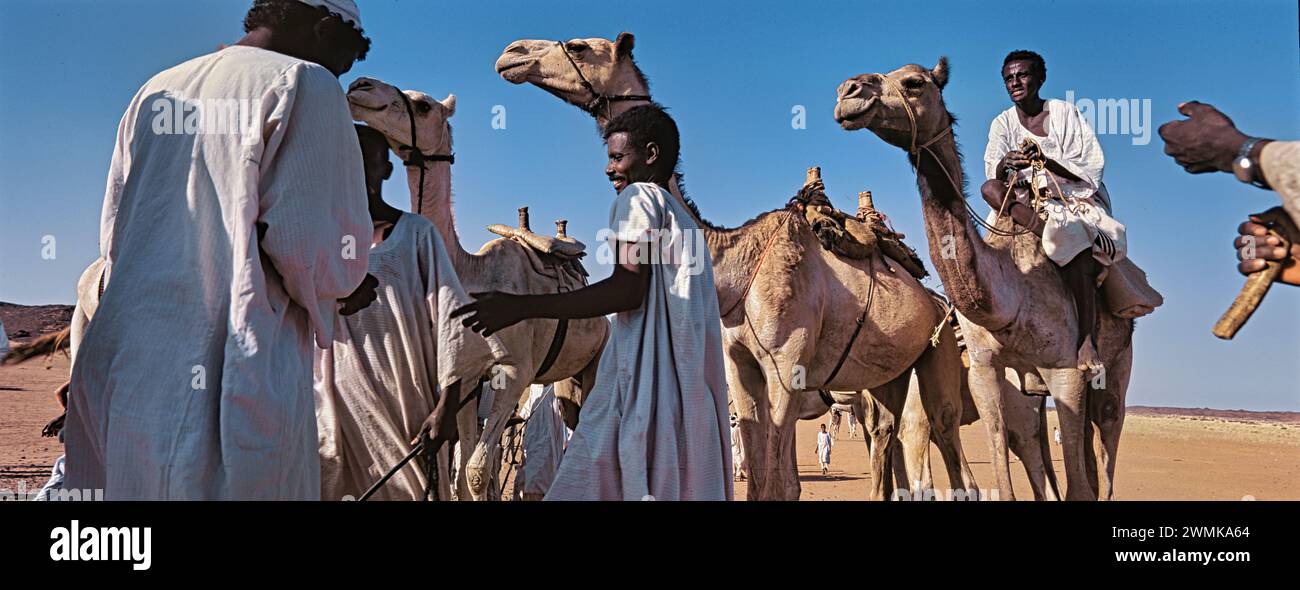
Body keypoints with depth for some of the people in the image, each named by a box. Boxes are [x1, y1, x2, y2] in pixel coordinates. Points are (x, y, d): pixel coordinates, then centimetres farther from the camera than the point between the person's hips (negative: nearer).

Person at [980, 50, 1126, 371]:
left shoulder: (1065, 112, 2)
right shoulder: (1003, 123, 8)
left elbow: (1090, 165, -6)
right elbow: (994, 174, -8)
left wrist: (1046, 161, -23)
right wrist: (1006, 164, -33)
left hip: (1073, 198, -2)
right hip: (1025, 202, 3)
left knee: (1073, 238, -37)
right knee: (989, 188, -29)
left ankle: (1087, 339, -37)